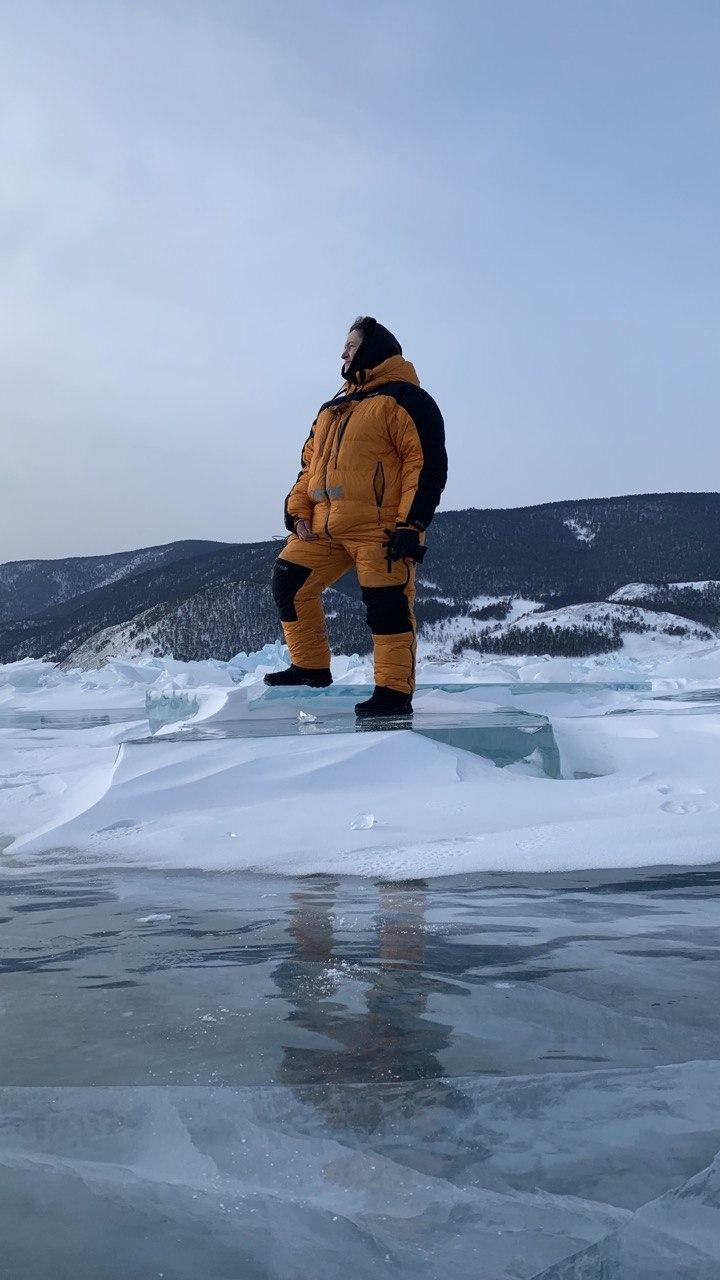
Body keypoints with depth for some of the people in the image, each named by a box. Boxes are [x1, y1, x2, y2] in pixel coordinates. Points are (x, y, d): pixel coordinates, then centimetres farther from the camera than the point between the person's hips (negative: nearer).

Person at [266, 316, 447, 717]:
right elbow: (310, 461, 23)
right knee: (290, 583, 7)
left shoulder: (403, 398, -3)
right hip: (325, 526, 8)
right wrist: (299, 509, 8)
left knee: (388, 604, -7)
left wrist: (412, 523, -18)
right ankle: (310, 667, 19)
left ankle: (394, 691, 2)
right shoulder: (335, 408, 24)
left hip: (380, 527, -8)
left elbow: (428, 463, -11)